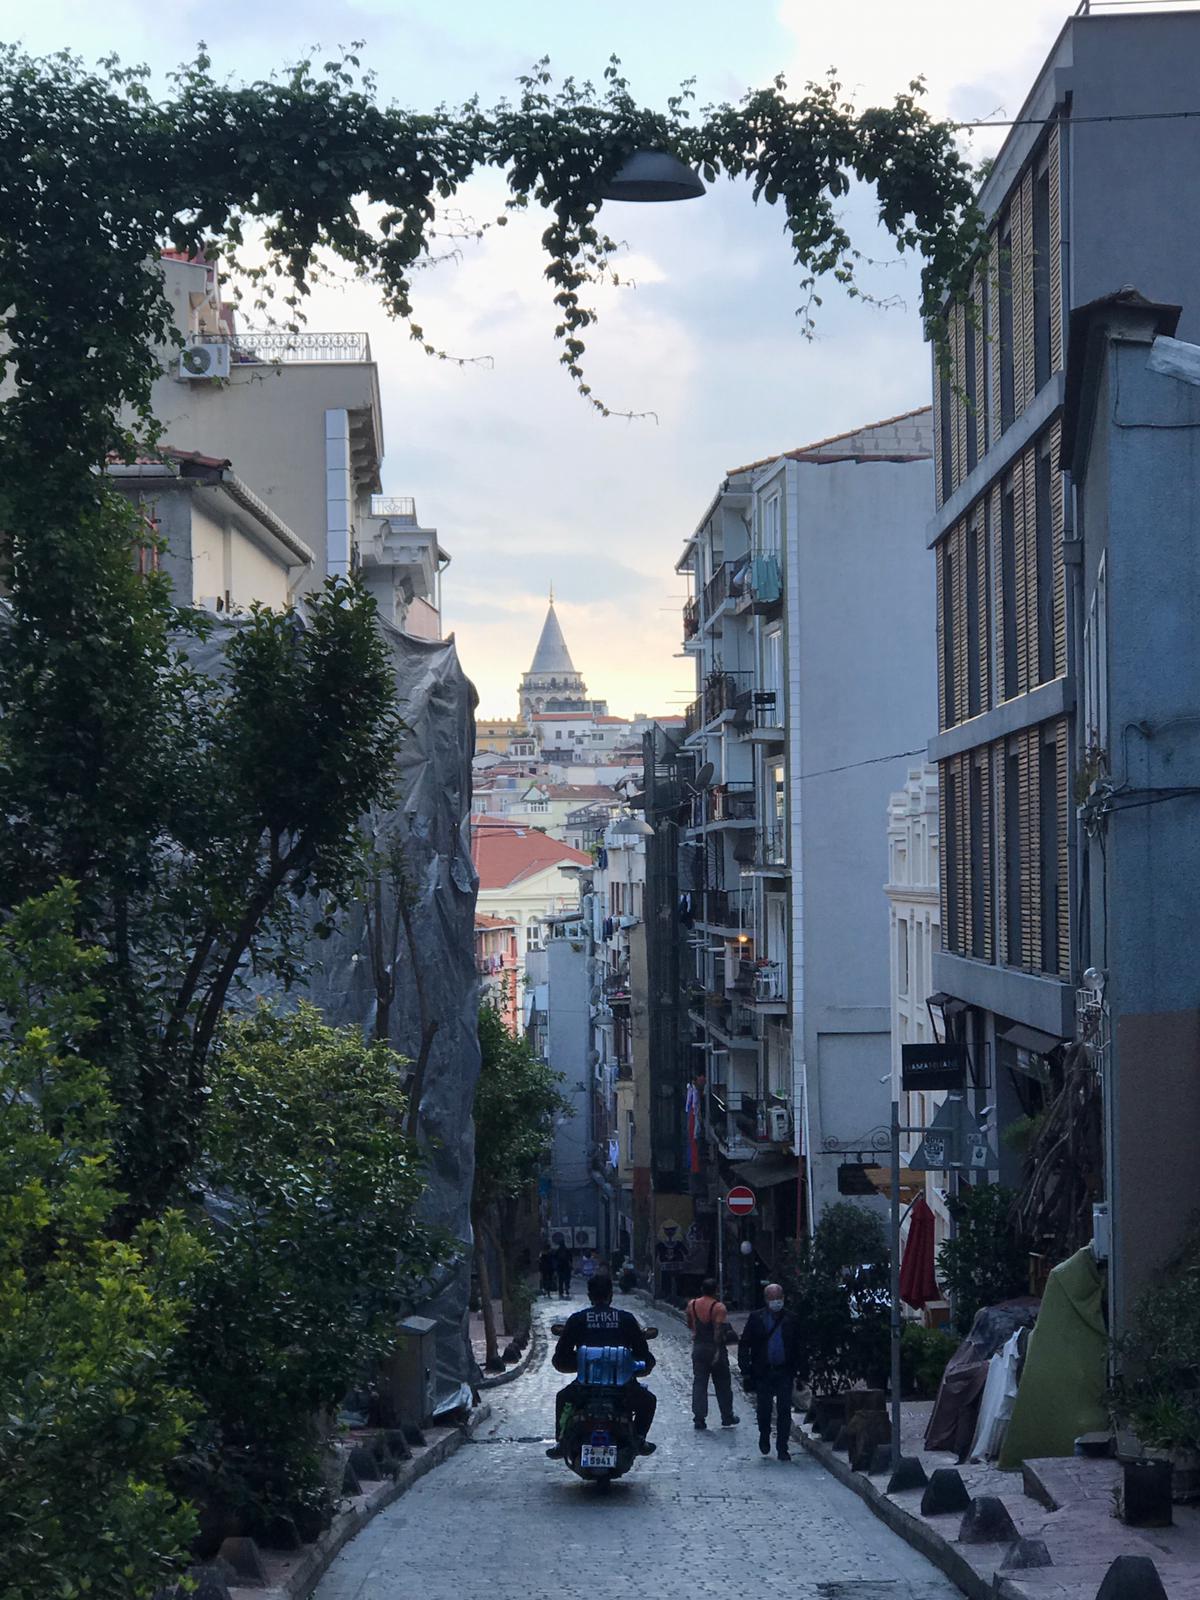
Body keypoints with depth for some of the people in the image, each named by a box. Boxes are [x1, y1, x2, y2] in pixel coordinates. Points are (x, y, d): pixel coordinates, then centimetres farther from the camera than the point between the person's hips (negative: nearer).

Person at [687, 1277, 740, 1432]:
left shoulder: (692, 1305, 2)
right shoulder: (718, 1307, -13)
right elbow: (719, 1330, -20)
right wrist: (718, 1351, -20)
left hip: (698, 1348, 4)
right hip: (715, 1348, -4)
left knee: (699, 1384, 4)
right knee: (722, 1384, 10)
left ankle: (699, 1420, -2)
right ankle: (727, 1418, 19)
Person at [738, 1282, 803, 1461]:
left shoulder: (791, 1320, 2)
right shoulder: (756, 1318, 1)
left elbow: (798, 1347, 4)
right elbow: (744, 1345, 0)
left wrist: (797, 1371, 0)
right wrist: (746, 1370, -8)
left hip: (784, 1373, 0)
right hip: (763, 1373, 0)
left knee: (784, 1412, 0)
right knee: (764, 1409, 4)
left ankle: (782, 1449, 8)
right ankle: (764, 1436, 32)